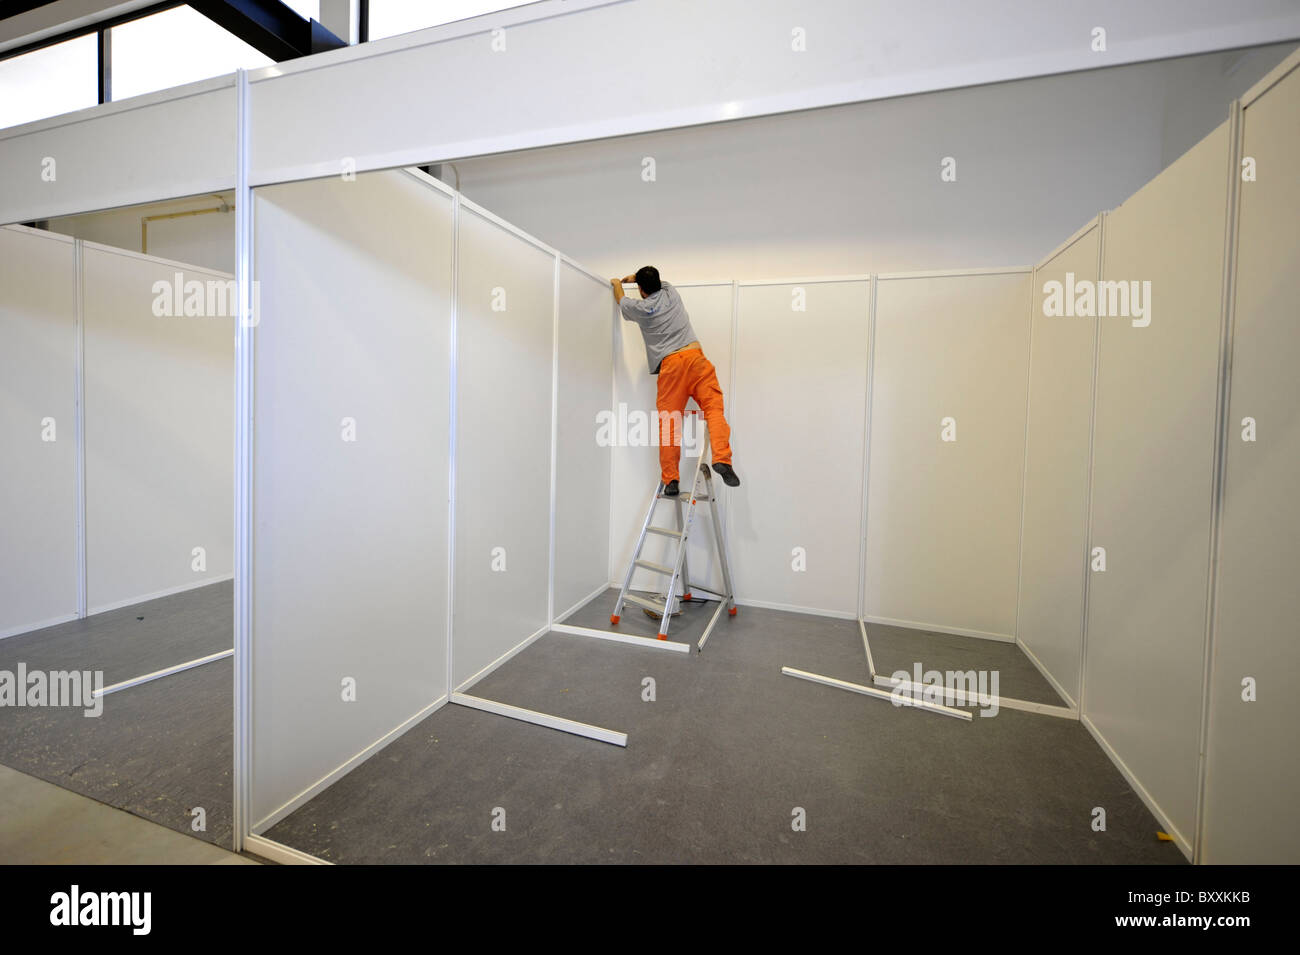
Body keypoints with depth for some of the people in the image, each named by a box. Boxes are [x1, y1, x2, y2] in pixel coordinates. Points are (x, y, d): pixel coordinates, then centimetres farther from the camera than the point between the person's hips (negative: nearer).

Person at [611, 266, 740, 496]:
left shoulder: (640, 308, 10)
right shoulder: (670, 292, 19)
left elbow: (621, 299, 34)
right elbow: (653, 278, 43)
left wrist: (616, 284, 56)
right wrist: (626, 278, 57)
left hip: (670, 363, -2)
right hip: (695, 355, 2)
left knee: (668, 422, -1)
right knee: (714, 407, -4)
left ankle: (670, 480, 0)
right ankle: (722, 459, -25)